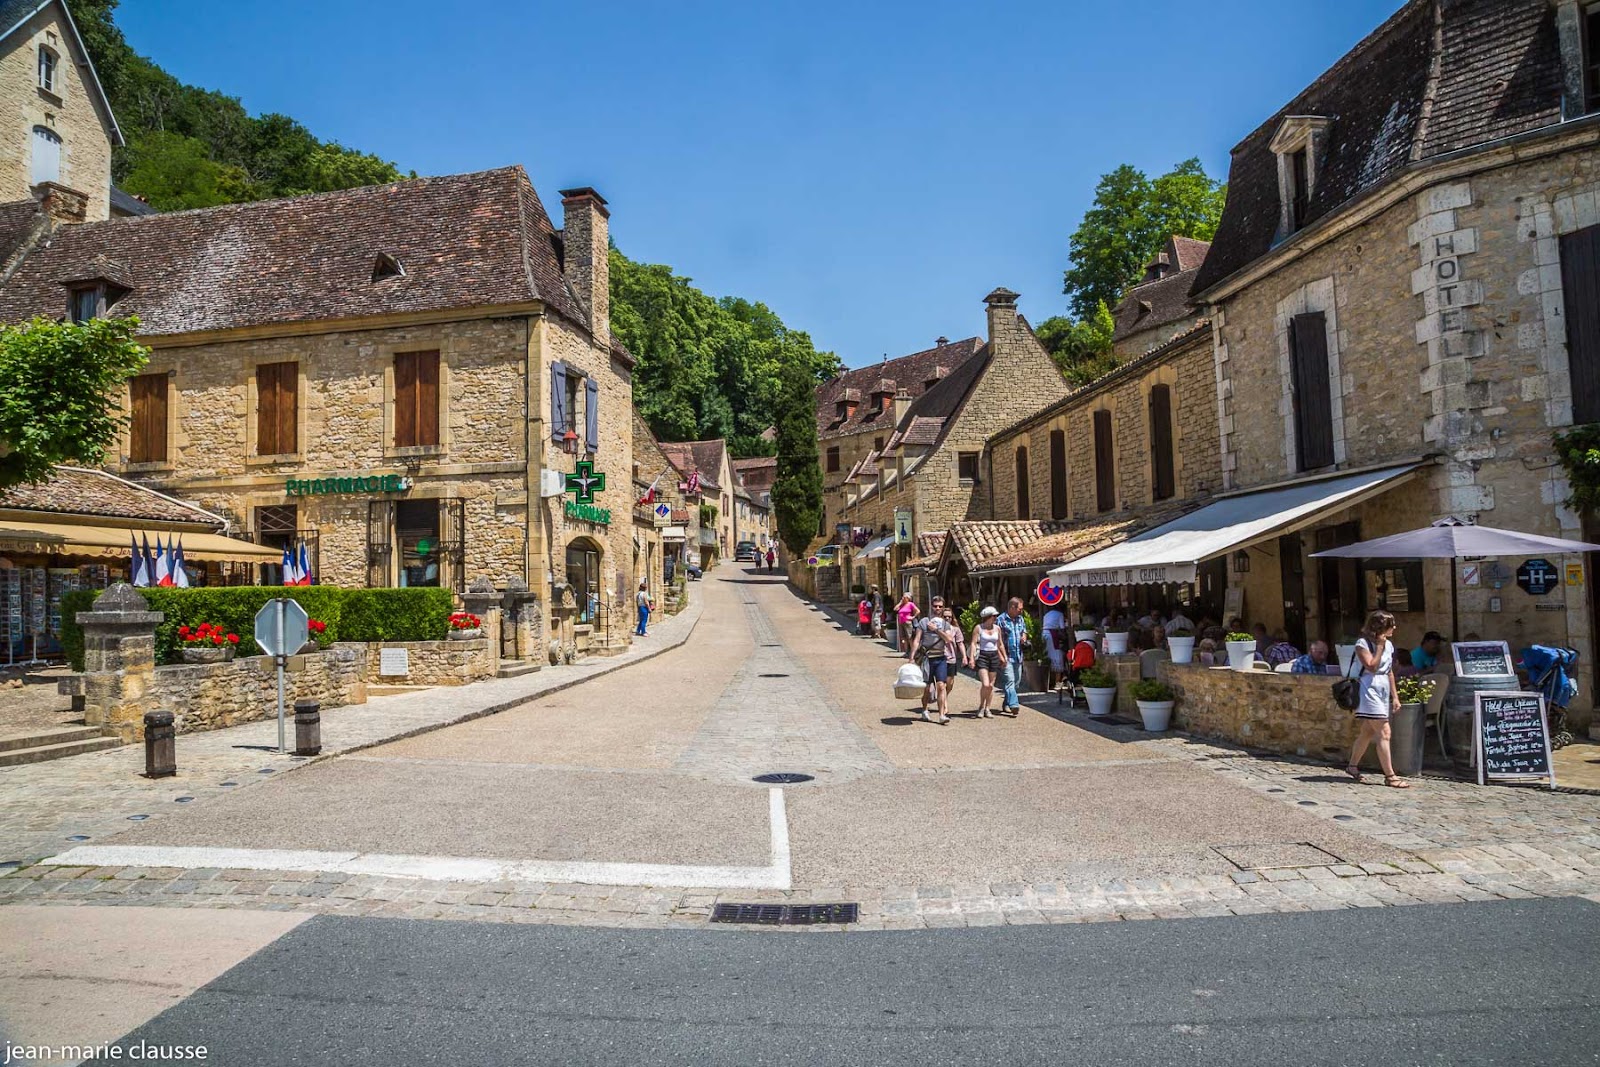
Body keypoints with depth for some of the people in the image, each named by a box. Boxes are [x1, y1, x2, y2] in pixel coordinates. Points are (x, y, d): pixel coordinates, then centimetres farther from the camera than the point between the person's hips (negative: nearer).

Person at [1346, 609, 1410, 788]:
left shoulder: (1388, 644, 13)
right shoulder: (1363, 643, -9)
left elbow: (1389, 672, 17)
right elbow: (1372, 667, -18)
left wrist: (1395, 696, 15)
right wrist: (1379, 647, -15)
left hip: (1383, 691, 8)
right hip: (1370, 691, -8)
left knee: (1367, 733, 13)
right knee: (1384, 733, -11)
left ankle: (1352, 766, 25)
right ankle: (1390, 776, -9)